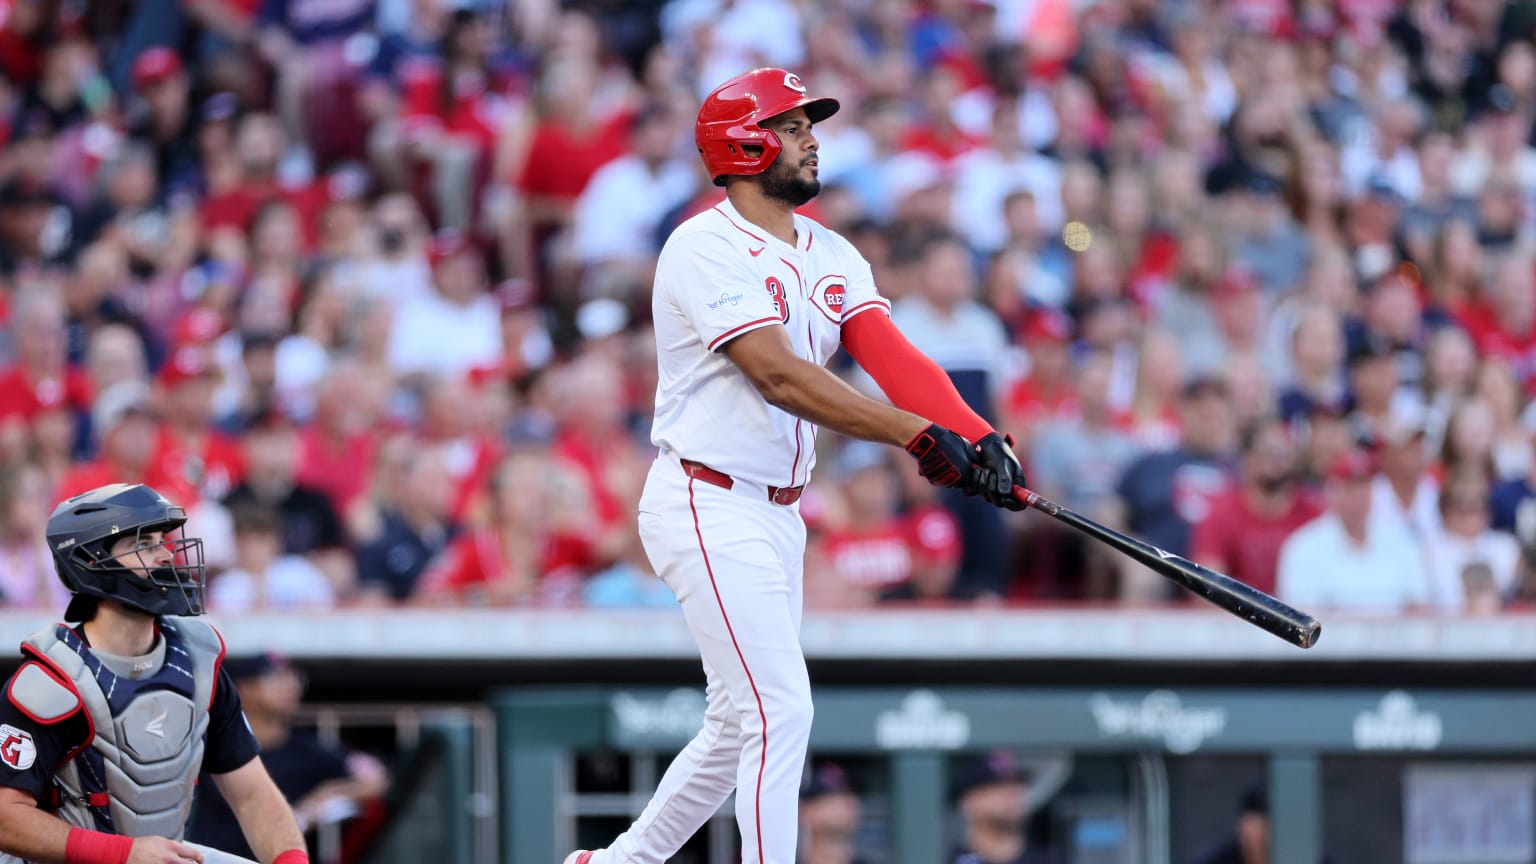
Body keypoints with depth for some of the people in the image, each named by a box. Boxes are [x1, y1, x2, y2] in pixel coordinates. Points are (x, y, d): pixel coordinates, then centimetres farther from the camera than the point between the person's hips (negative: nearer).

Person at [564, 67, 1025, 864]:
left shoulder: (830, 256, 11)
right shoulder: (706, 247, -15)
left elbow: (893, 358, -4)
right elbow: (781, 377, -26)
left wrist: (976, 437, -22)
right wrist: (918, 435, -32)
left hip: (777, 515, 9)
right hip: (708, 507, -9)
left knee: (740, 726, 16)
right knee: (781, 710, -15)